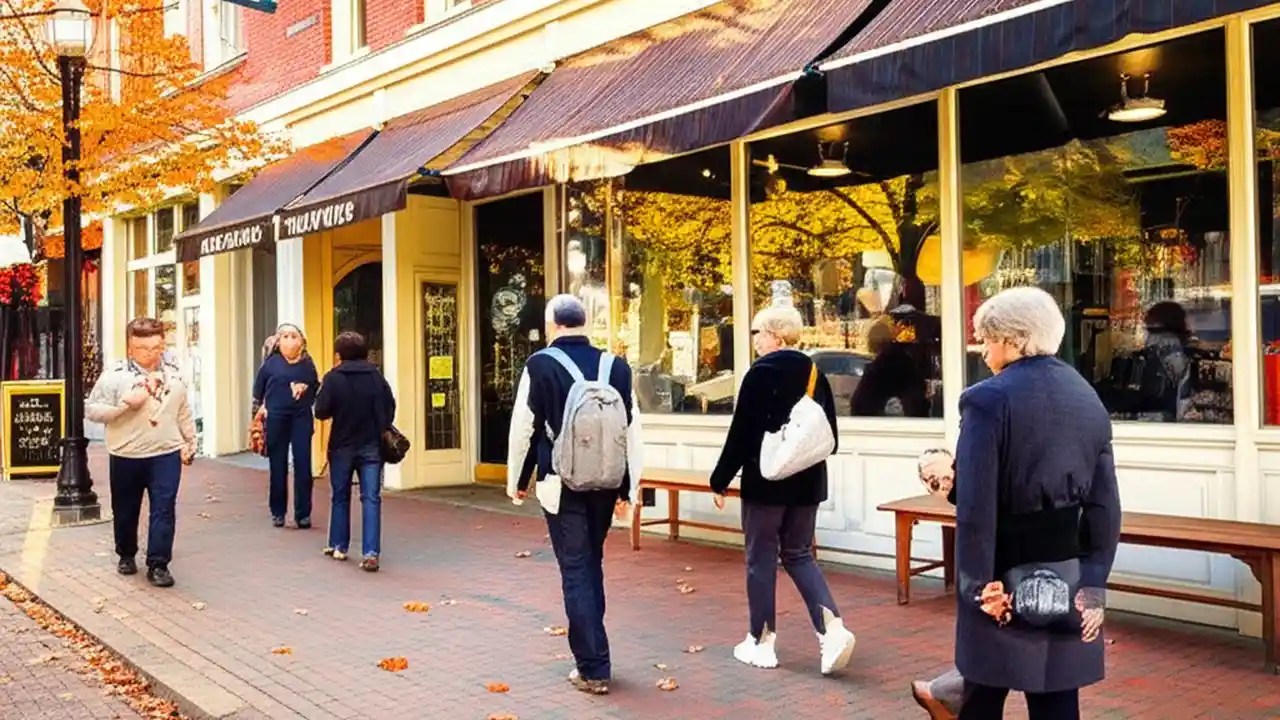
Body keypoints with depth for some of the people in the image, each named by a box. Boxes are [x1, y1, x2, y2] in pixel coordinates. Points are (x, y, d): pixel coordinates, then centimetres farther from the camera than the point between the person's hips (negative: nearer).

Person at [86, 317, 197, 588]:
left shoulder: (174, 376, 6)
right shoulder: (114, 375, -7)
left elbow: (184, 414, 15)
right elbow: (91, 410, -8)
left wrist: (191, 443, 17)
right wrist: (125, 403, -20)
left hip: (166, 454, 1)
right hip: (126, 456, -1)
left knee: (164, 510, -6)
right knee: (125, 510, 14)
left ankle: (158, 564, 0)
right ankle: (127, 555, 35)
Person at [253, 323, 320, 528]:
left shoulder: (307, 363, 6)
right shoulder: (271, 362, 2)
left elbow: (316, 388, 12)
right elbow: (259, 390, 10)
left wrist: (306, 388, -7)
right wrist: (262, 408, 4)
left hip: (302, 418, 1)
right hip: (276, 419, -1)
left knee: (303, 465, -1)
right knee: (278, 467, 6)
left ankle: (303, 513, 6)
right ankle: (278, 512, 18)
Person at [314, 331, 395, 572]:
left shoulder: (333, 378, -9)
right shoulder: (376, 375, -1)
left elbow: (321, 412, -11)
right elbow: (390, 407, 4)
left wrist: (339, 409, 9)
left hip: (342, 446, -1)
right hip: (371, 446, 1)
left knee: (340, 496, 17)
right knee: (371, 498, -2)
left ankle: (338, 545, 27)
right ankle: (371, 552, -11)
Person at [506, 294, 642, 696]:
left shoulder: (540, 365, -8)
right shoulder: (616, 367, 1)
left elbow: (523, 428, -4)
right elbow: (632, 431, 3)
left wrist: (517, 480, 9)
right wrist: (628, 489, 11)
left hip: (561, 485, -4)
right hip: (605, 485, 4)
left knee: (575, 571, 3)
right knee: (591, 565, 19)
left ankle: (593, 669, 4)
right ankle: (592, 654, 29)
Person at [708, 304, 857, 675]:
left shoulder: (762, 372, -13)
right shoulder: (814, 372, 7)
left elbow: (742, 432, -14)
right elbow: (830, 432, 12)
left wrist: (720, 480, -6)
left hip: (766, 479, -6)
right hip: (807, 480, 6)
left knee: (761, 559, 6)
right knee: (799, 555, 15)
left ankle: (760, 642, 13)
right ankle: (832, 628, -2)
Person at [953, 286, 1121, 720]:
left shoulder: (988, 399, -14)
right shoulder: (1088, 399, 7)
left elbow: (975, 506, -18)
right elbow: (1105, 505, 5)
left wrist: (980, 582, -10)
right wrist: (1094, 584, 7)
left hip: (1007, 573, -5)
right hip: (1066, 577, 5)